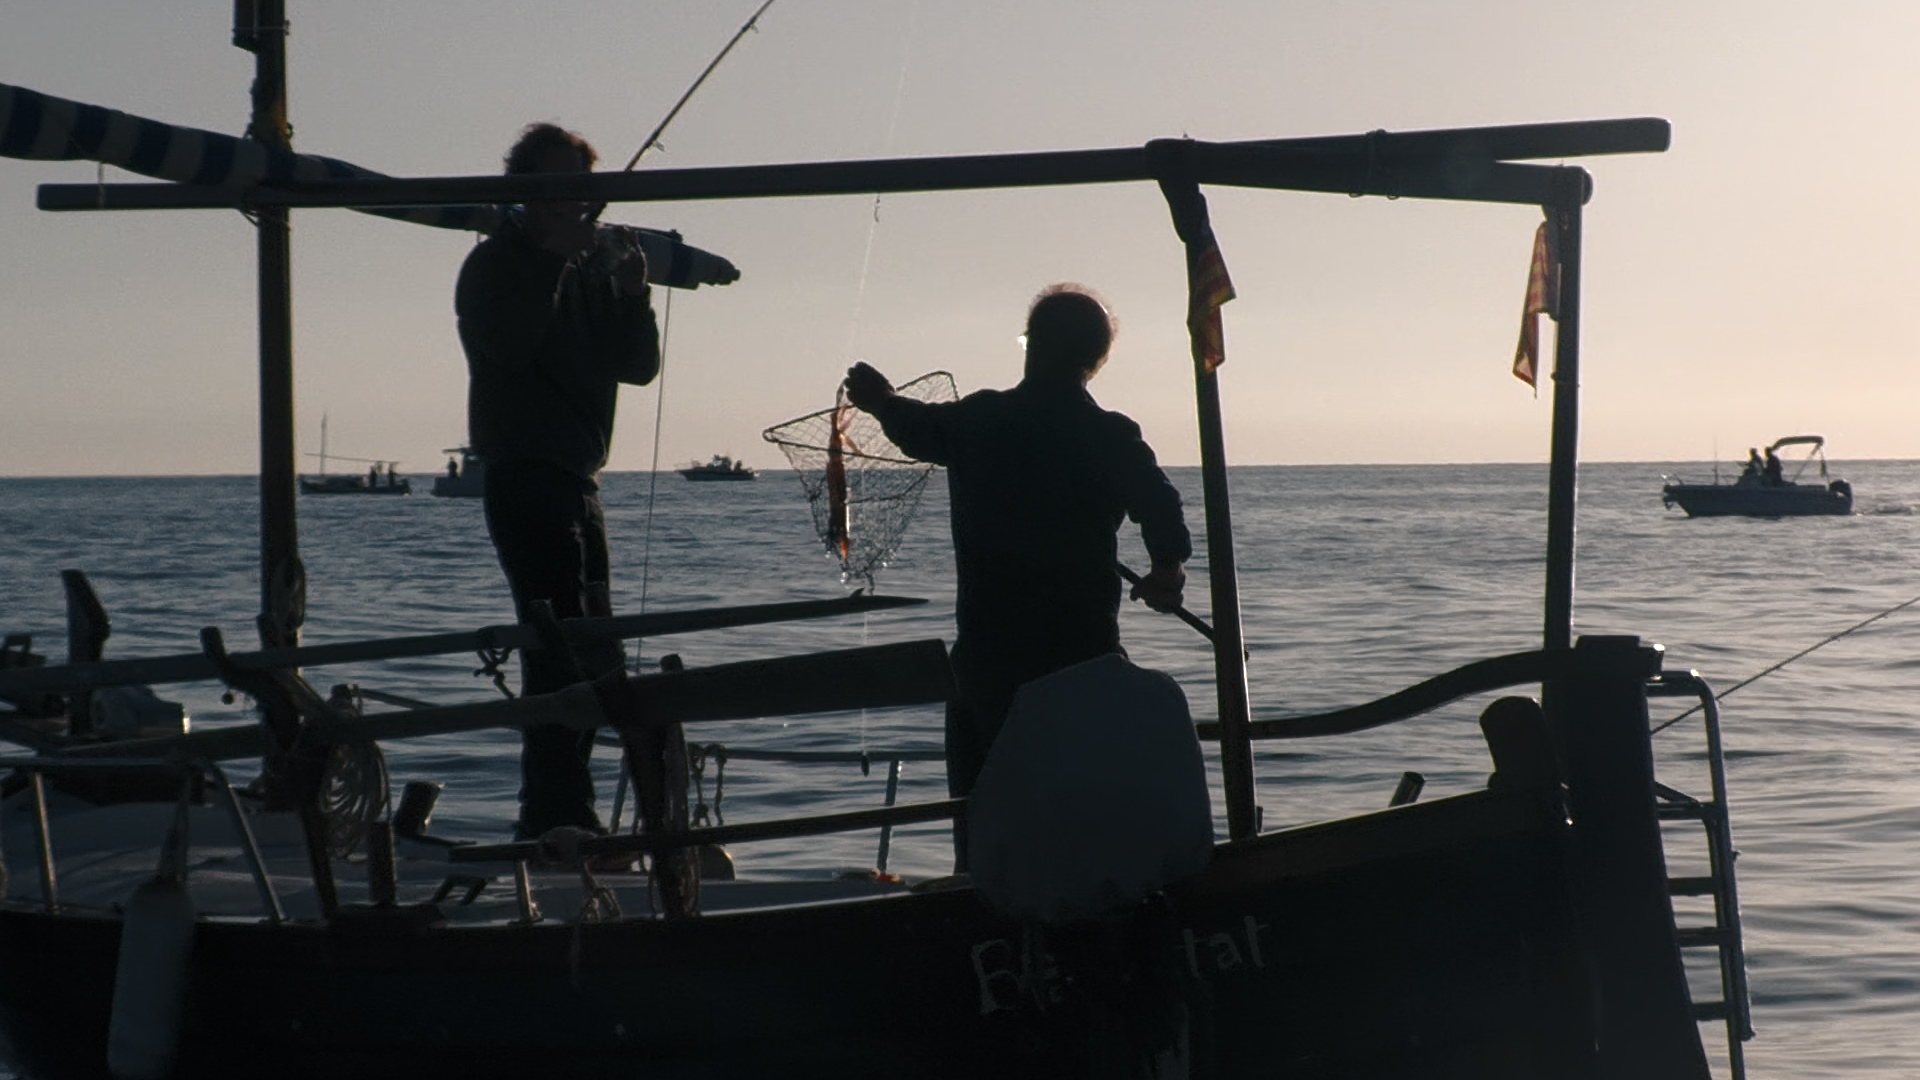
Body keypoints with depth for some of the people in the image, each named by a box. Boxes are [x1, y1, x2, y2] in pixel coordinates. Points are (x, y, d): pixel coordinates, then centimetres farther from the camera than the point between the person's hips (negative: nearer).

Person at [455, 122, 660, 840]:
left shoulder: (593, 271, 18)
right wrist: (553, 260, -17)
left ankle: (546, 821, 16)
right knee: (563, 648, -17)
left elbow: (640, 366, 9)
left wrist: (632, 295, -8)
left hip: (579, 482, 8)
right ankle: (565, 820, -19)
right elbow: (508, 344, -19)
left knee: (596, 657, 9)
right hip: (523, 478, -8)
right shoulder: (495, 263, 0)